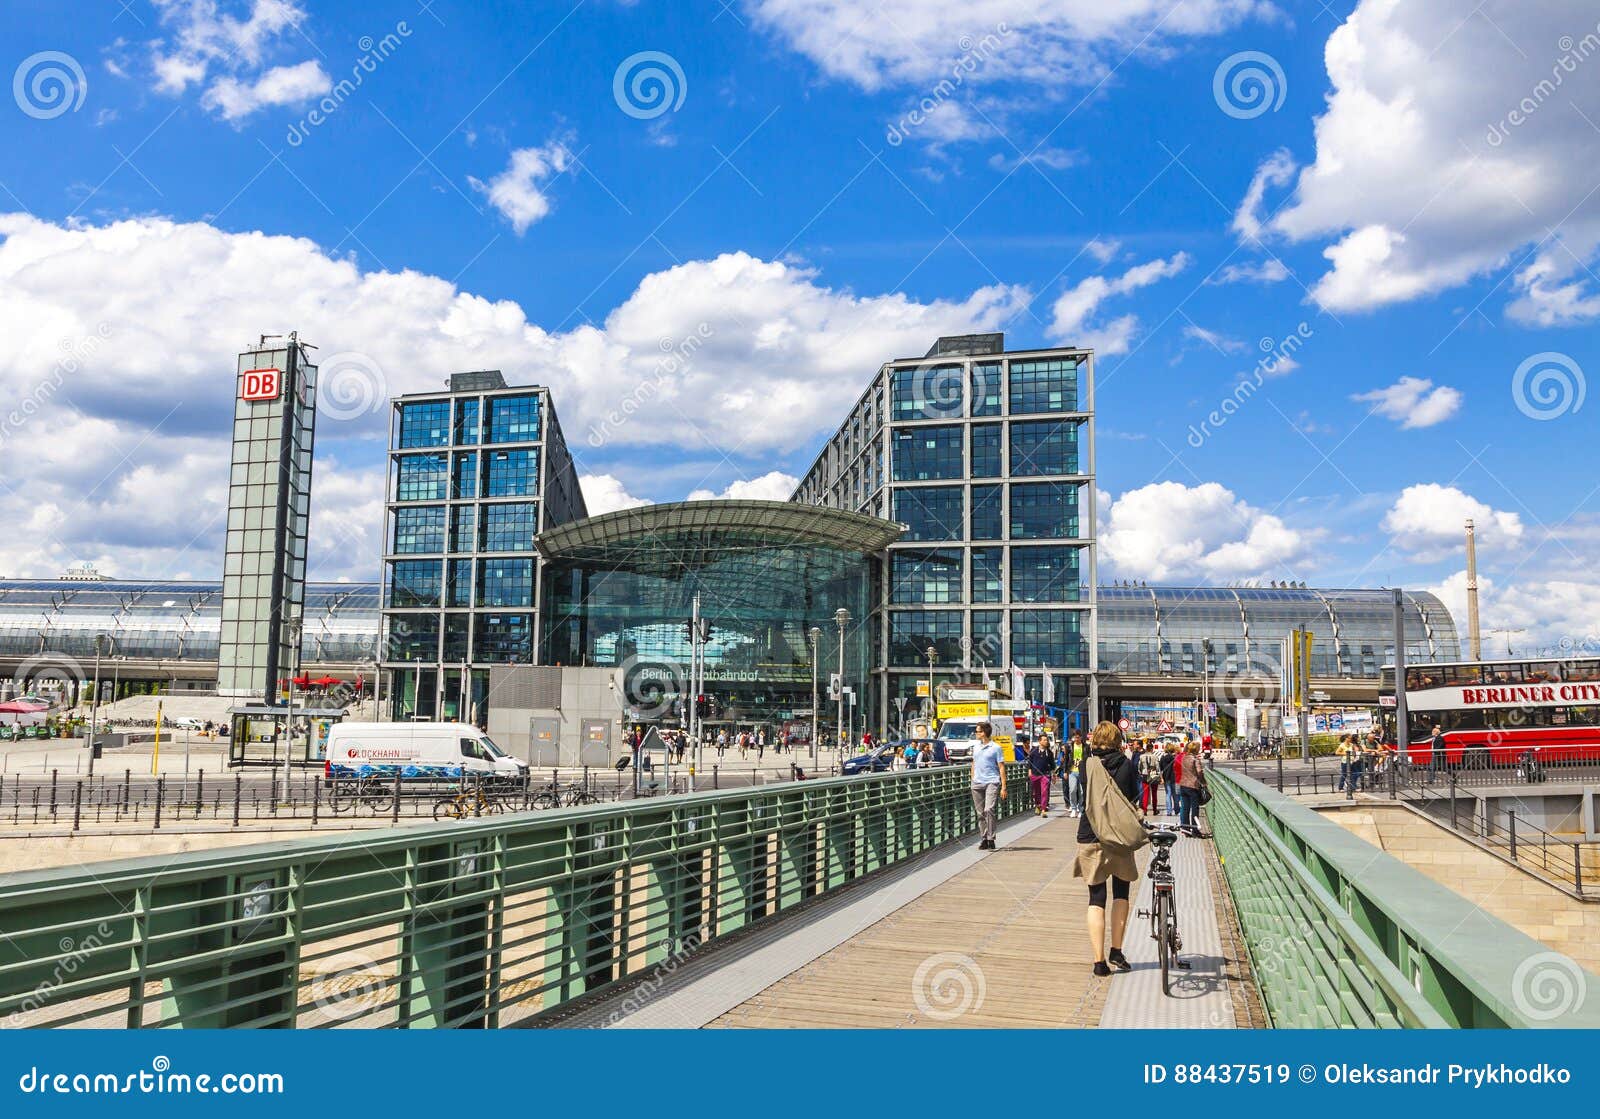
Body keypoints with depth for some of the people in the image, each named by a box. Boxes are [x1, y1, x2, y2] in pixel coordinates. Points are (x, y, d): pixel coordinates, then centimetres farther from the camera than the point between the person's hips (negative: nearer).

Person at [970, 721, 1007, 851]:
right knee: (980, 813, 6)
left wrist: (1003, 787, -7)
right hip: (977, 783, 5)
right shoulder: (975, 746, 15)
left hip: (992, 782, -5)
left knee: (989, 810, -17)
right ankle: (983, 839, 14)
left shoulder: (995, 747, -1)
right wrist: (973, 780, 18)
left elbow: (1001, 767, -2)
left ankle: (991, 839, -12)